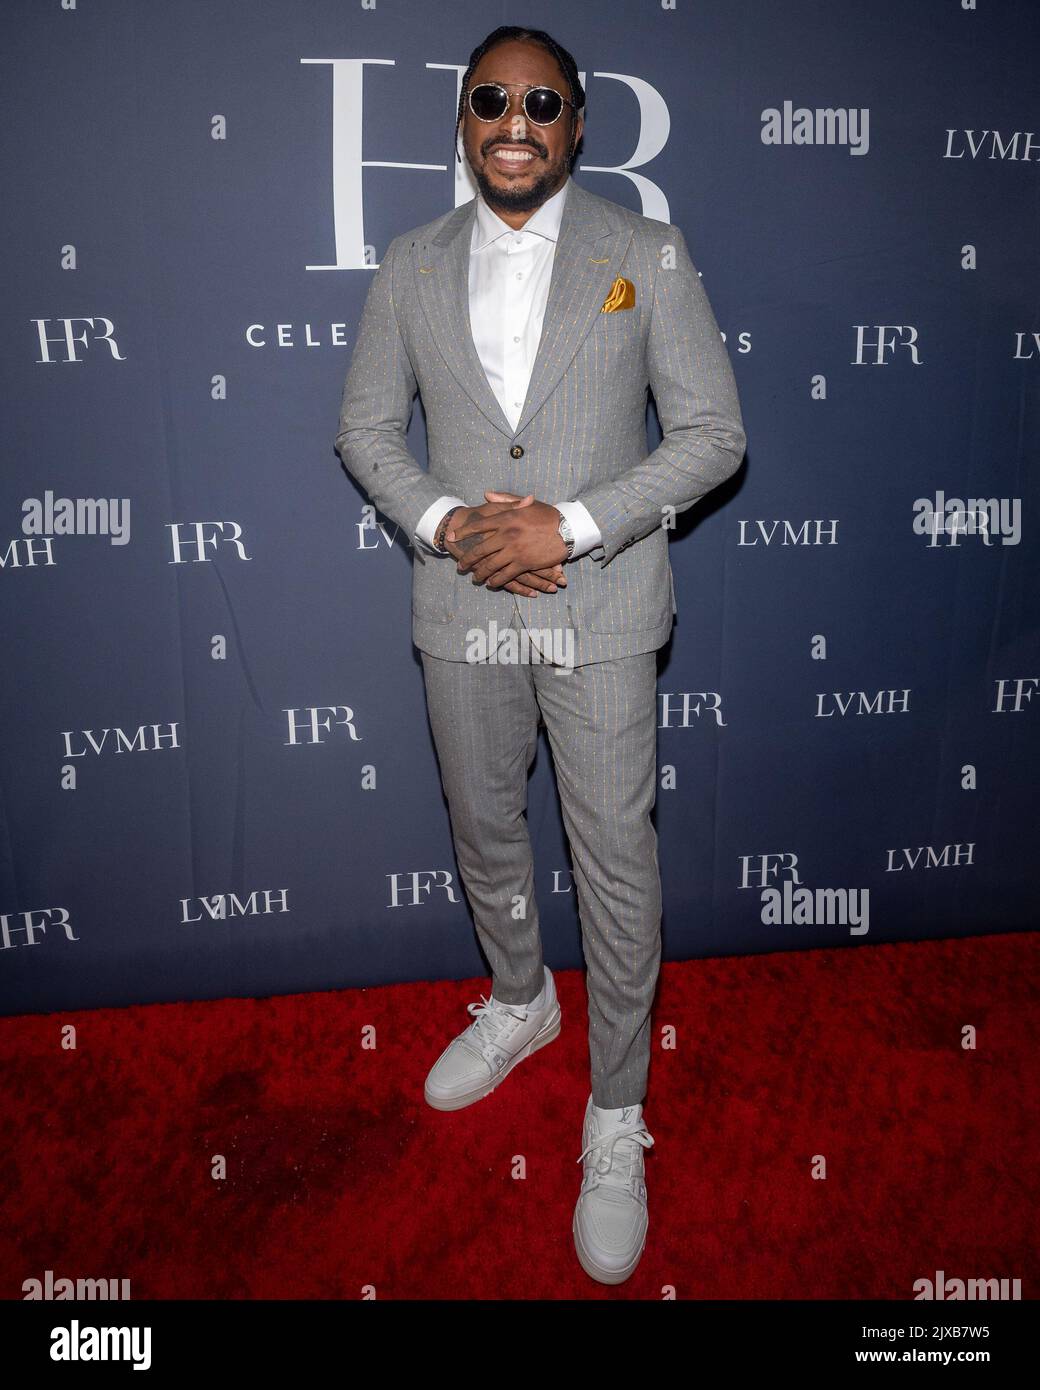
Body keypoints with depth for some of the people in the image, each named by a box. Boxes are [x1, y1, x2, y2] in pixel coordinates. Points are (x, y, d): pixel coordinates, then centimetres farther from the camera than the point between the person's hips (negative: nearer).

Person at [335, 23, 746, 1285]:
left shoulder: (646, 256, -2)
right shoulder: (410, 268, 6)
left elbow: (713, 433, -6)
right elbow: (366, 428, 9)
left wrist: (570, 526, -17)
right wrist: (443, 522, -11)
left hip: (599, 611, -3)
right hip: (461, 609, 3)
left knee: (615, 859, 2)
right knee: (482, 828, 18)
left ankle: (616, 1117, 21)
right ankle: (519, 1003, 47)